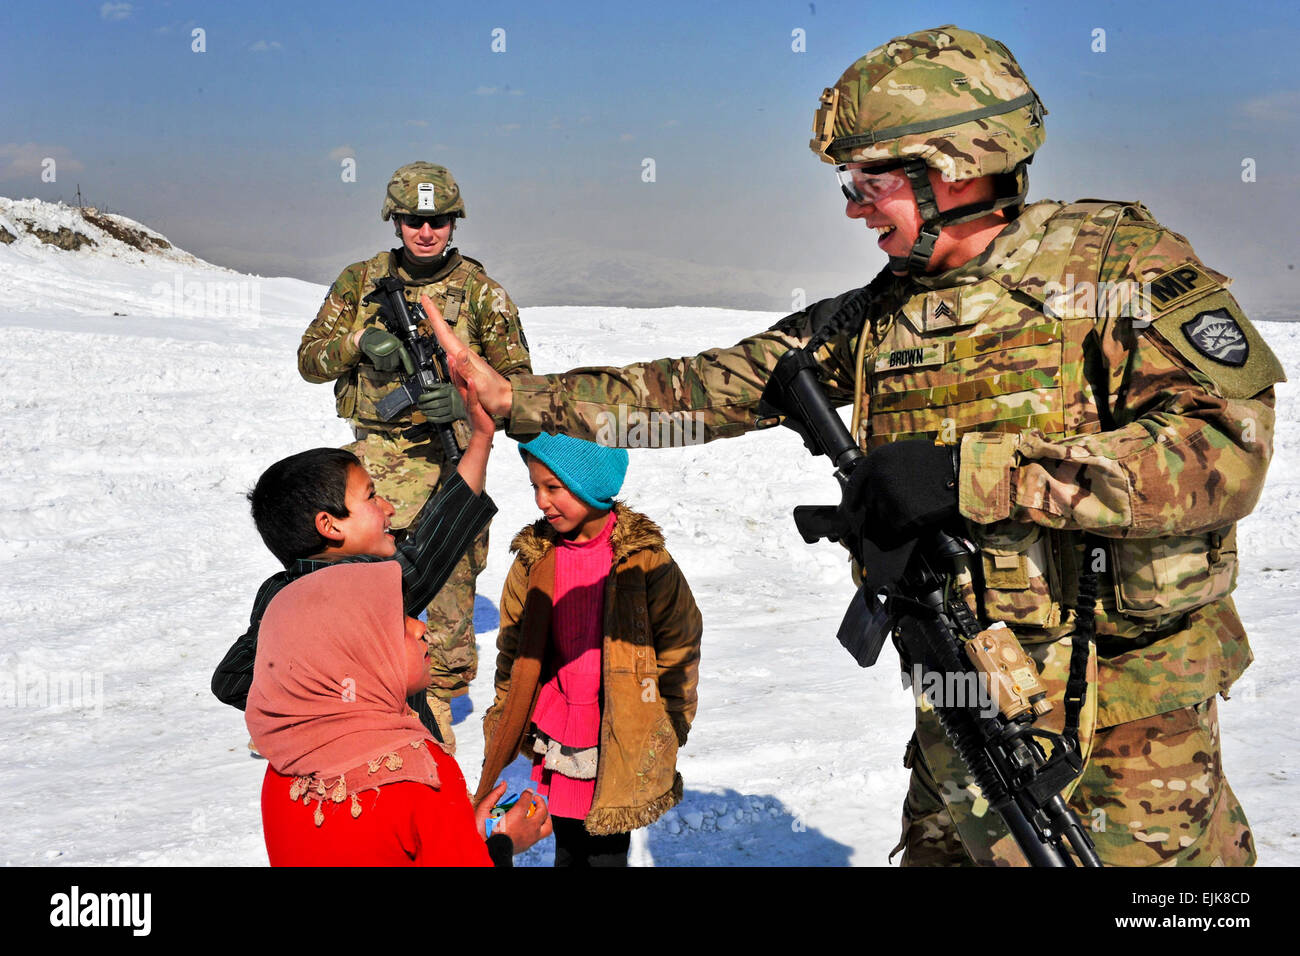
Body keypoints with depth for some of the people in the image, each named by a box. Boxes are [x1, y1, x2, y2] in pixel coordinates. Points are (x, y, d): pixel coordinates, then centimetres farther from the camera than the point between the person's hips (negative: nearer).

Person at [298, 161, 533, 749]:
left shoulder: (481, 292, 1)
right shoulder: (360, 281, 7)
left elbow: (516, 379, 2)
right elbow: (310, 359, 8)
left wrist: (462, 399, -17)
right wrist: (361, 341, -13)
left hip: (449, 460, -1)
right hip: (374, 456, 2)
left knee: (450, 585, 2)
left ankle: (435, 704, 19)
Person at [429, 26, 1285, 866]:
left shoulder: (1120, 265, -10)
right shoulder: (878, 316, 5)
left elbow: (1227, 445, -22)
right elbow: (713, 387, 6)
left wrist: (977, 472, -27)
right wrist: (519, 398, 1)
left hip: (1131, 724, -4)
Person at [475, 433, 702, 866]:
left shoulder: (642, 559, -10)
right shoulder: (533, 558, 1)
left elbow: (679, 647, -3)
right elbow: (513, 652, 10)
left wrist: (666, 734, -1)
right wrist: (502, 726, 10)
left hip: (622, 745, -4)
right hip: (556, 744, 4)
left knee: (607, 852, 2)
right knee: (569, 851, 14)